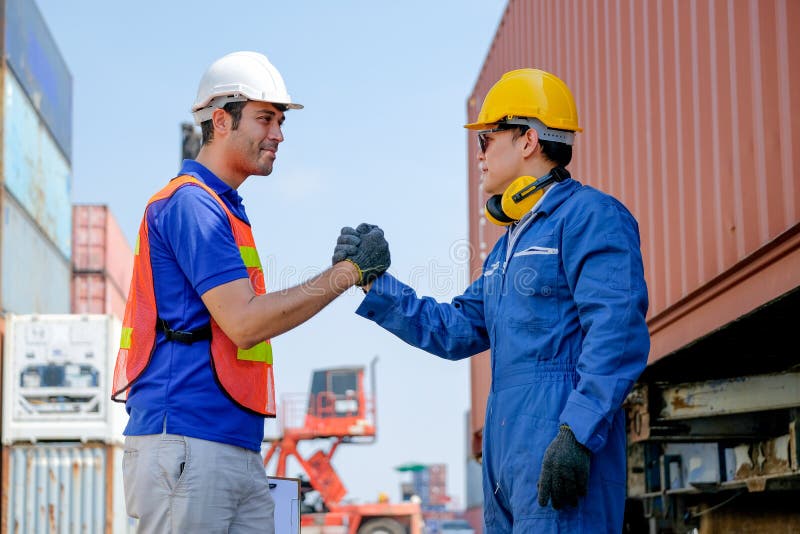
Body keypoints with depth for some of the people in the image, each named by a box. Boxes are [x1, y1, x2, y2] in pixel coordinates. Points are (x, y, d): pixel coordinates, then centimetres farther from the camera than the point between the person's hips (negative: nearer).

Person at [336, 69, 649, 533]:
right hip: (507, 453, 10)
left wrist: (578, 433, -26)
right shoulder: (509, 245, 25)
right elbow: (456, 330, 23)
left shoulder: (590, 216, -6)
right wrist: (374, 280, 16)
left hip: (562, 450, -10)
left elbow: (618, 332, -17)